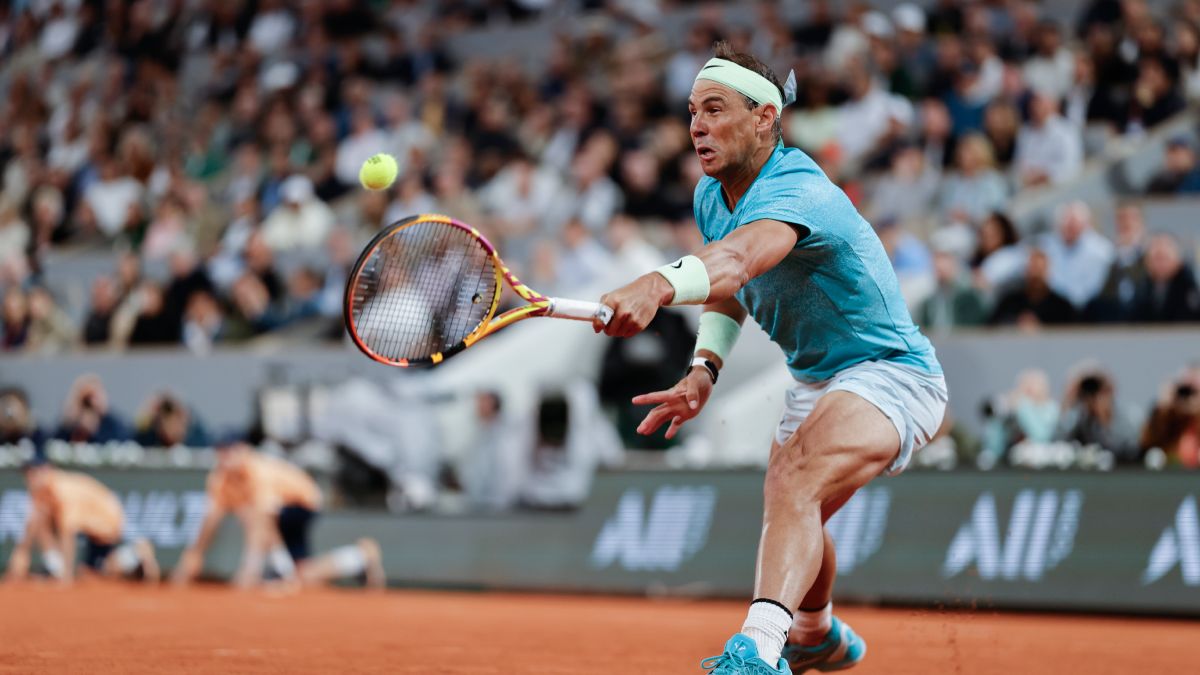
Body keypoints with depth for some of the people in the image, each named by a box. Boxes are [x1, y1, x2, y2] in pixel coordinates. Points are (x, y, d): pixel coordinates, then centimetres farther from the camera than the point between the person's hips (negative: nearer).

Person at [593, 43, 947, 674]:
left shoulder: (796, 191, -29)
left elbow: (736, 260, -51)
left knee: (793, 480, -36)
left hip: (888, 372, -10)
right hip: (813, 380, 10)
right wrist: (705, 366, -2)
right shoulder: (711, 196, -1)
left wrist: (657, 286, -69)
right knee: (789, 523, 25)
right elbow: (728, 288, 17)